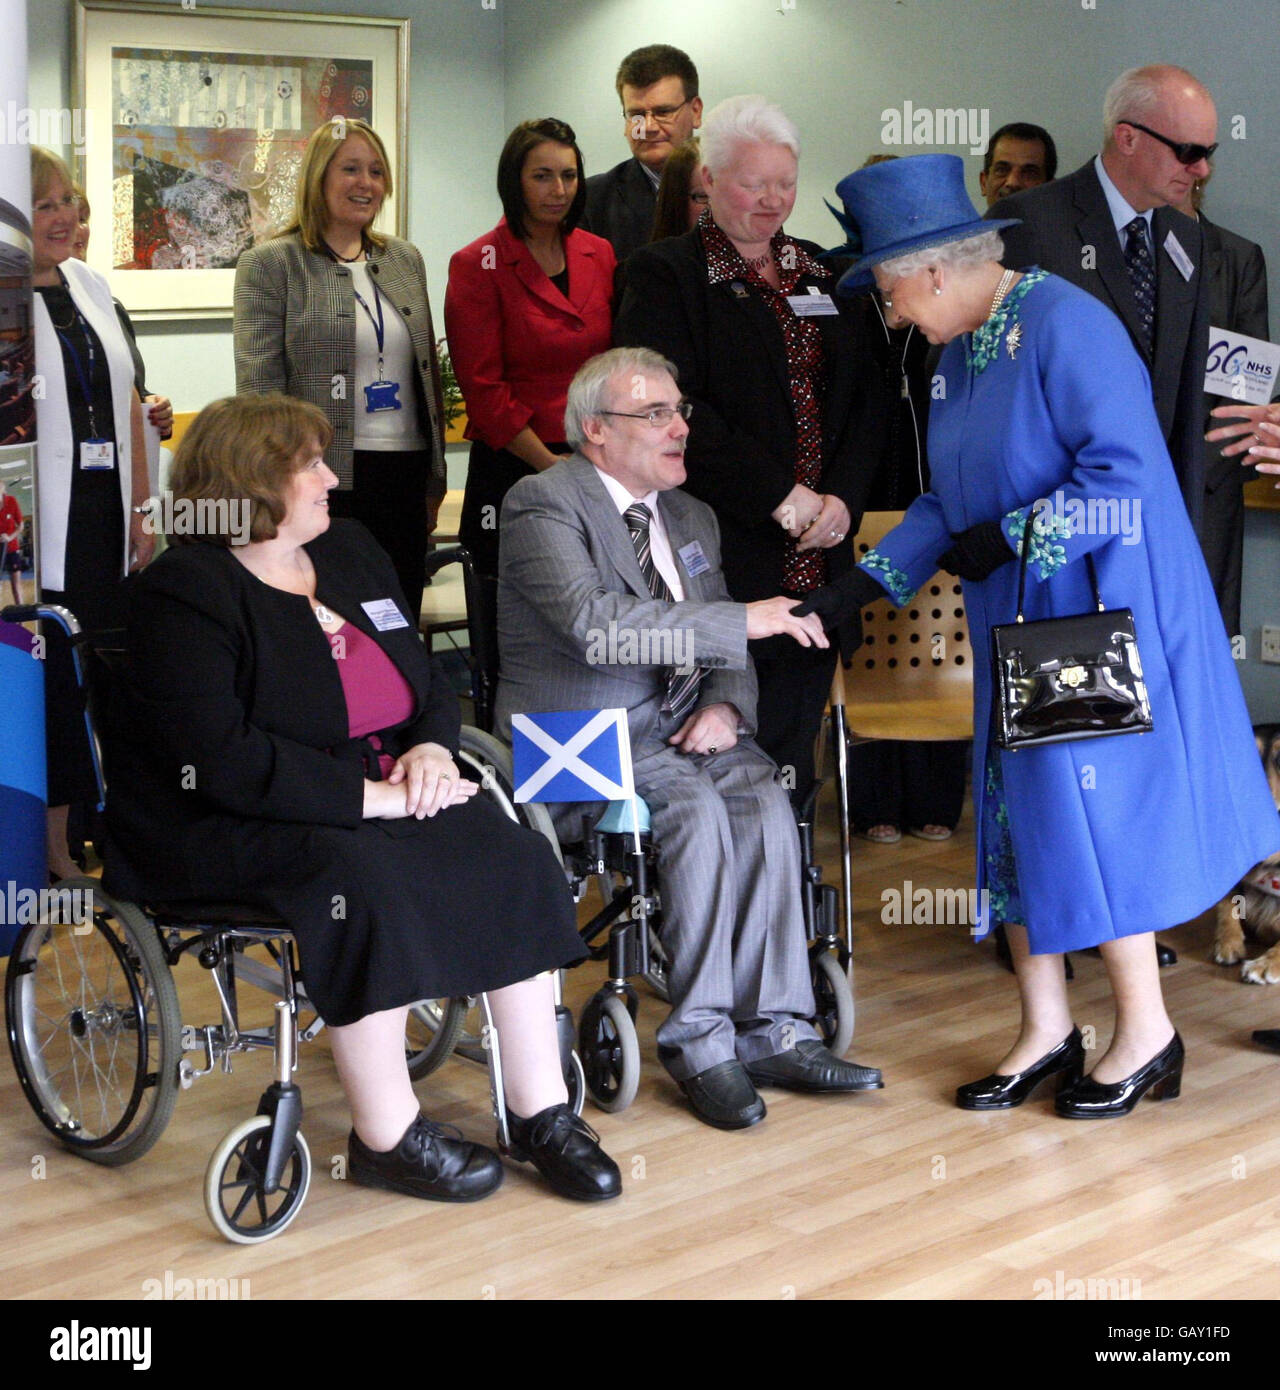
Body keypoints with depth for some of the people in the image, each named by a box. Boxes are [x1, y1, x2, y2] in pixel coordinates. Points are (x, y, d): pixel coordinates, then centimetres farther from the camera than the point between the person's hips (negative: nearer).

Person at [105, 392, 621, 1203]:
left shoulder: (350, 550, 15)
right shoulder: (185, 594, -11)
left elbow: (429, 680, 19)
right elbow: (221, 762, -22)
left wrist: (430, 748, -5)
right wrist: (372, 796, -24)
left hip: (384, 793, 7)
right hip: (227, 829, -7)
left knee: (513, 858, -16)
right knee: (366, 879, -35)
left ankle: (541, 1110, -10)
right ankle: (387, 1137, -22)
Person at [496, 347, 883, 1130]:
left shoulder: (692, 519, 17)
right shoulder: (543, 504, -8)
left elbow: (727, 652, 19)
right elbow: (594, 623, -25)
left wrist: (725, 708, -6)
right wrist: (744, 620, -25)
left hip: (682, 728, 6)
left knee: (767, 806, -23)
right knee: (697, 808, -32)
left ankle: (774, 1031, -20)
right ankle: (701, 1041, -23)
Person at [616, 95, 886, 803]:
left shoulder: (820, 274, 17)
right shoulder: (665, 274, -1)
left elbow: (865, 400, 14)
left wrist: (842, 498, -4)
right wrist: (781, 497, -14)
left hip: (816, 557, 5)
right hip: (723, 560, -5)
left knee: (792, 757, 6)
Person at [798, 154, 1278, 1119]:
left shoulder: (1065, 324, -17)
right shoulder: (961, 351, 10)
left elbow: (1124, 473, -24)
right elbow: (952, 498, 16)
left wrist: (1006, 540, -18)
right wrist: (860, 586, 9)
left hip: (1098, 615, -8)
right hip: (1017, 625, 9)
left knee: (1095, 810, -3)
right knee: (1018, 812, 9)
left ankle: (1146, 1031, 12)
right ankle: (1045, 1029, 19)